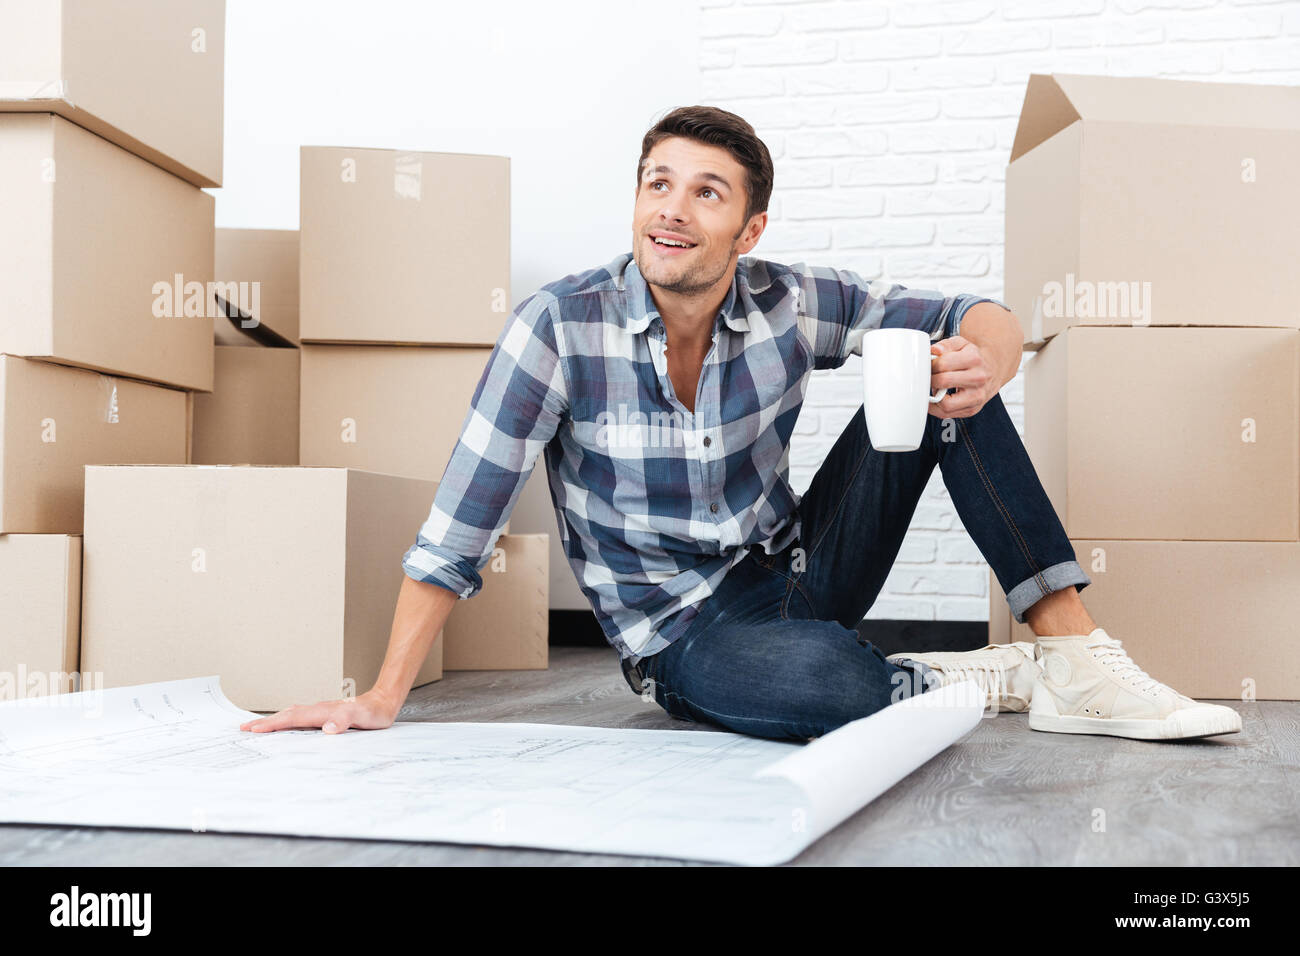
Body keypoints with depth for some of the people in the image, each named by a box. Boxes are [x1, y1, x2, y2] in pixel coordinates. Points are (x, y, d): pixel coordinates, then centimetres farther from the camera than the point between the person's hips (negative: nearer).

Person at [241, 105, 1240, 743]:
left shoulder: (790, 304, -8)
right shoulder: (559, 327, -16)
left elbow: (979, 314, -3)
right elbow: (458, 529, -14)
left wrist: (983, 359, -29)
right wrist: (382, 699, -17)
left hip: (800, 567, 4)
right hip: (687, 634, -4)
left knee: (937, 372, -14)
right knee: (830, 683, -39)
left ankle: (1077, 660, -15)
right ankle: (992, 677, -6)